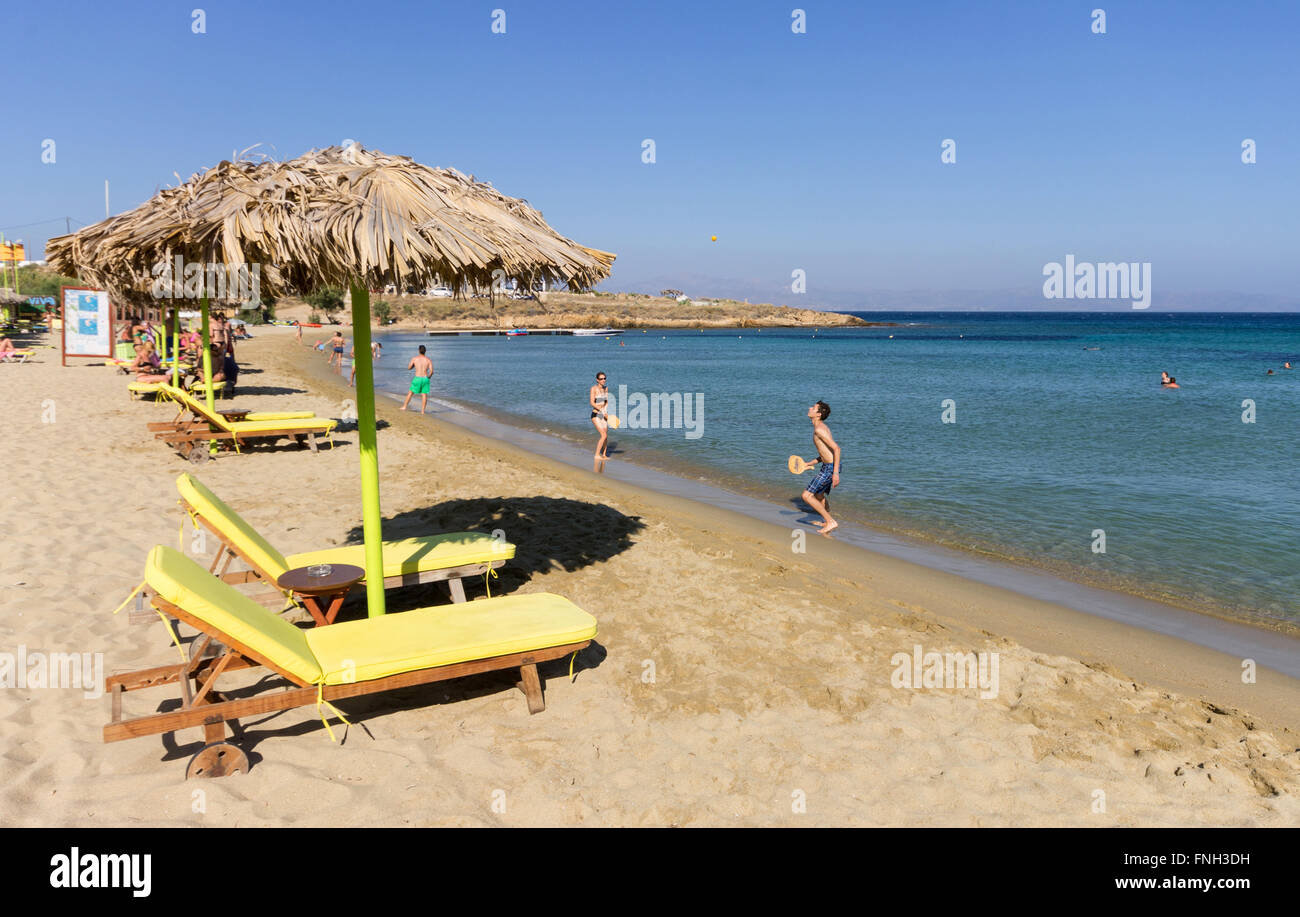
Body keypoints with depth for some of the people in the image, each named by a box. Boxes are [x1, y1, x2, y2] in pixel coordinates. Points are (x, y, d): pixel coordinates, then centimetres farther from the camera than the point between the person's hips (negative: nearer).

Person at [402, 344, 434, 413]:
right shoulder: (428, 360, 2)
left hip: (417, 378, -1)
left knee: (410, 392, 15)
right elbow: (431, 371, -6)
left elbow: (409, 368, 13)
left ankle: (404, 407, 19)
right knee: (424, 395, 6)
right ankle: (422, 411, 2)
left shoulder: (414, 358, 1)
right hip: (425, 379, 1)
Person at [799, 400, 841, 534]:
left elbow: (836, 448, -26)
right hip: (828, 465, 10)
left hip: (830, 468, -10)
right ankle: (825, 522, 48)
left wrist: (836, 472, -29)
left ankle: (831, 522, -7)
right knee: (820, 495, 29)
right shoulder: (821, 427, 13)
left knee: (806, 495, -10)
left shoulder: (819, 429, -19)